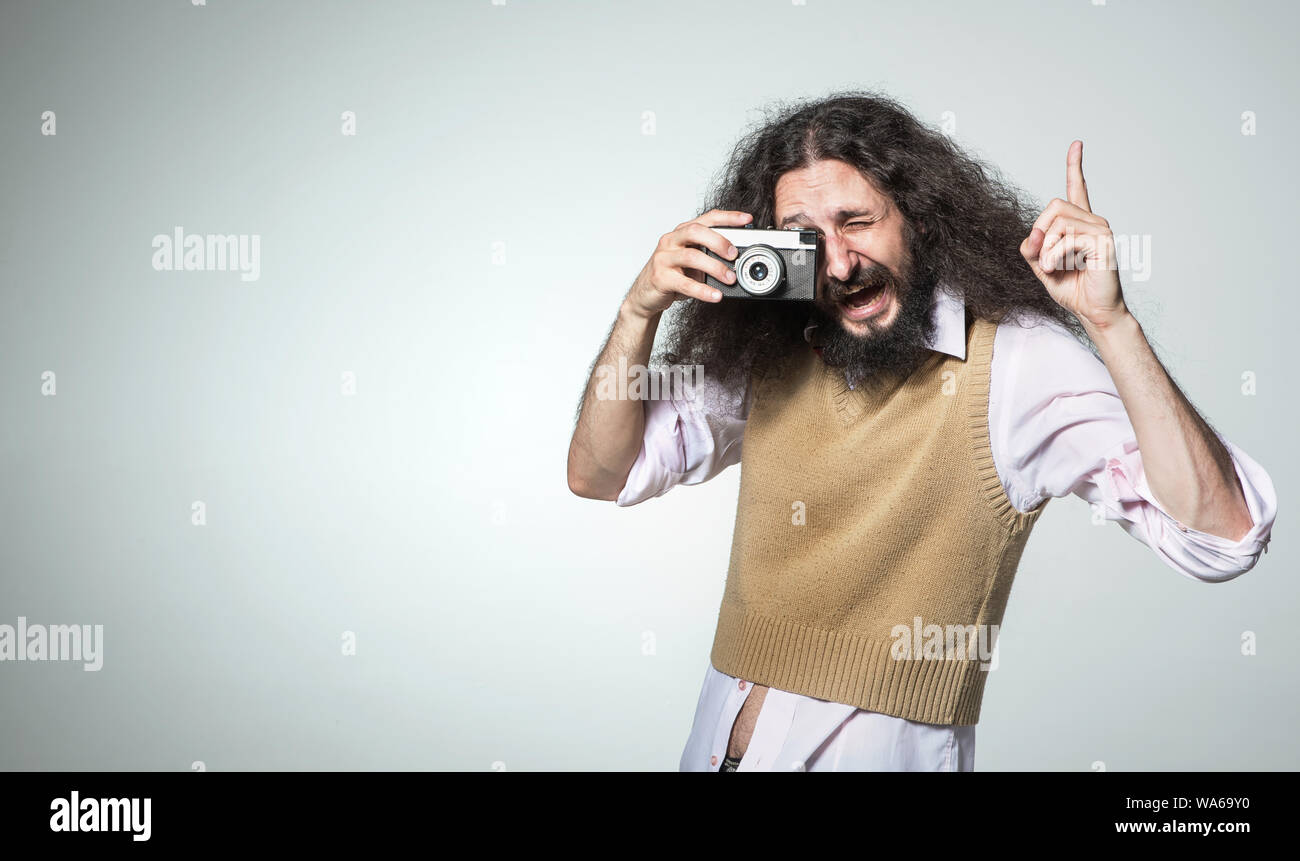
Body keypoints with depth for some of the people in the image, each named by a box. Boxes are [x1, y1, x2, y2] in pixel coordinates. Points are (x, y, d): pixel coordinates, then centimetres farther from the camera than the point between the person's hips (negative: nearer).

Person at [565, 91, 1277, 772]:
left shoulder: (1018, 362, -14)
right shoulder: (763, 355, 0)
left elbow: (1223, 535, -22)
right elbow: (598, 474, 3)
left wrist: (1109, 322, -29)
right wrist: (640, 311, -11)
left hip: (883, 752, -4)